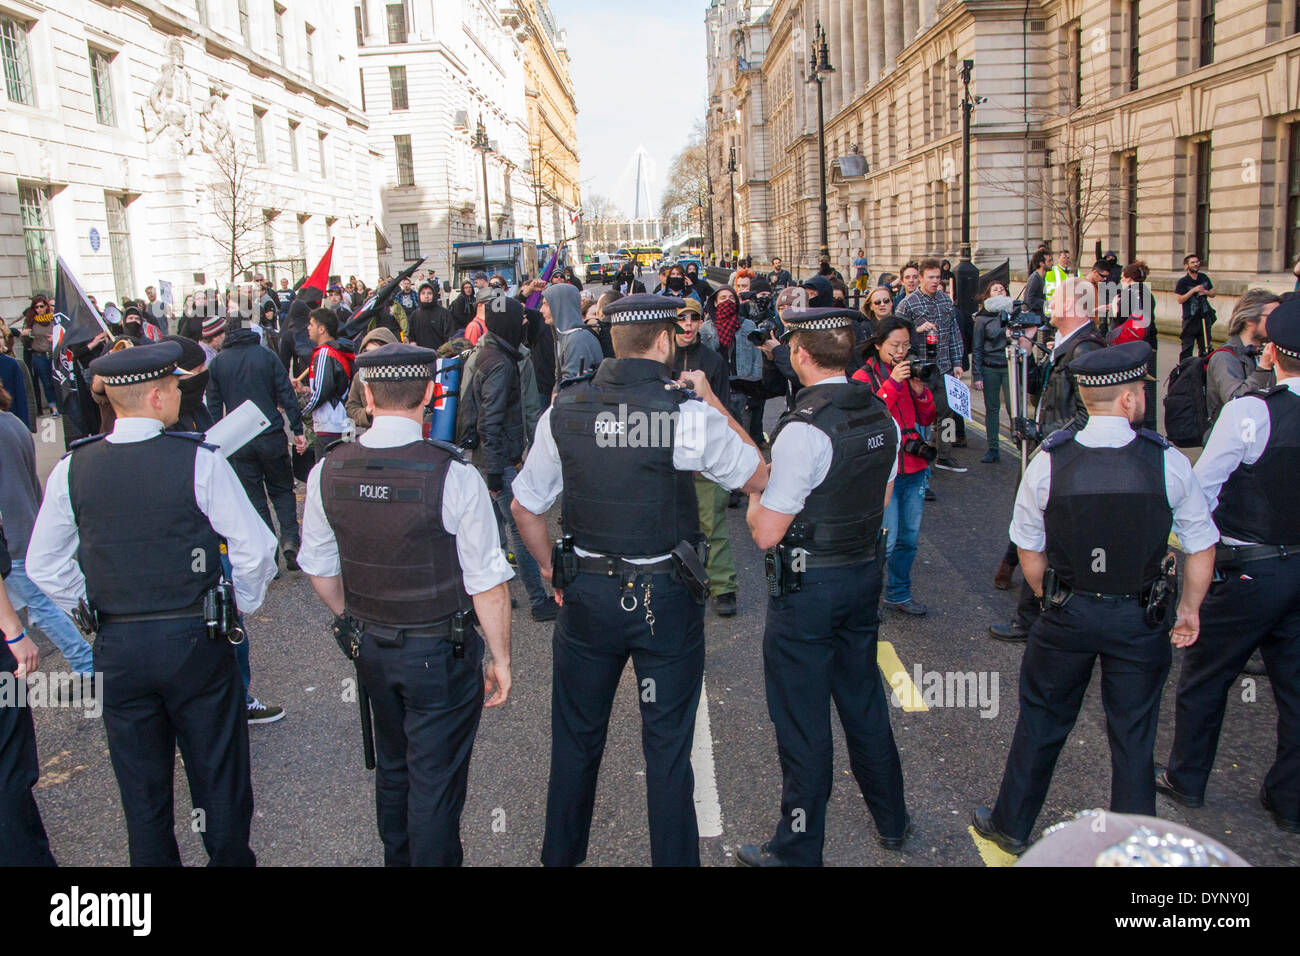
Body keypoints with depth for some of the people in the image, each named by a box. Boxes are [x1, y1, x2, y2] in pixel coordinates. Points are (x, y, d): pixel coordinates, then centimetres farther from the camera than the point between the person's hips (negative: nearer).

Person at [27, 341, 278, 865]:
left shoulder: (72, 468, -3)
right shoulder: (199, 461, -14)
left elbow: (43, 566, 5)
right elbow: (255, 549, -13)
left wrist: (95, 613, 15)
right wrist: (239, 608, 3)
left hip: (117, 647, 3)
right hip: (197, 640, -3)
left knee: (142, 788, 17)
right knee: (219, 779, 13)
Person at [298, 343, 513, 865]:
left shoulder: (327, 472, -8)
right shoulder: (453, 475, -22)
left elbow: (320, 570, 5)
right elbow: (488, 585, -18)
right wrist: (501, 659, -5)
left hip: (371, 648, 5)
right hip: (442, 655, -5)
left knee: (392, 768, 26)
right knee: (436, 782, 10)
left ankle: (397, 858, 45)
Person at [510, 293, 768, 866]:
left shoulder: (564, 410, -5)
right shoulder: (690, 414, -15)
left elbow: (525, 507, 2)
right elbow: (759, 477, 0)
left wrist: (553, 573, 15)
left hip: (587, 594, 3)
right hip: (668, 599, -3)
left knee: (577, 738, 20)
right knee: (668, 747, 12)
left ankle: (561, 854, 38)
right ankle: (674, 857, 27)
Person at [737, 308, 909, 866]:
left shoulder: (803, 431, -24)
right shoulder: (882, 417, 1)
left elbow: (765, 532, -21)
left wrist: (755, 489, -3)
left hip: (807, 589, -8)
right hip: (865, 573, 8)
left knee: (802, 721, 6)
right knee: (863, 700, 23)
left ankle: (798, 850, 21)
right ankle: (891, 820, 41)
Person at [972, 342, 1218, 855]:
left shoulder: (1049, 461, -12)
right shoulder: (1168, 461, -12)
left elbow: (1030, 553, -3)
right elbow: (1201, 549, -2)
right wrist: (1188, 612, 12)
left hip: (1067, 615, 0)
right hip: (1141, 620, 0)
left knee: (1041, 721, 16)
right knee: (1133, 736, 14)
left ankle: (1011, 825, 33)